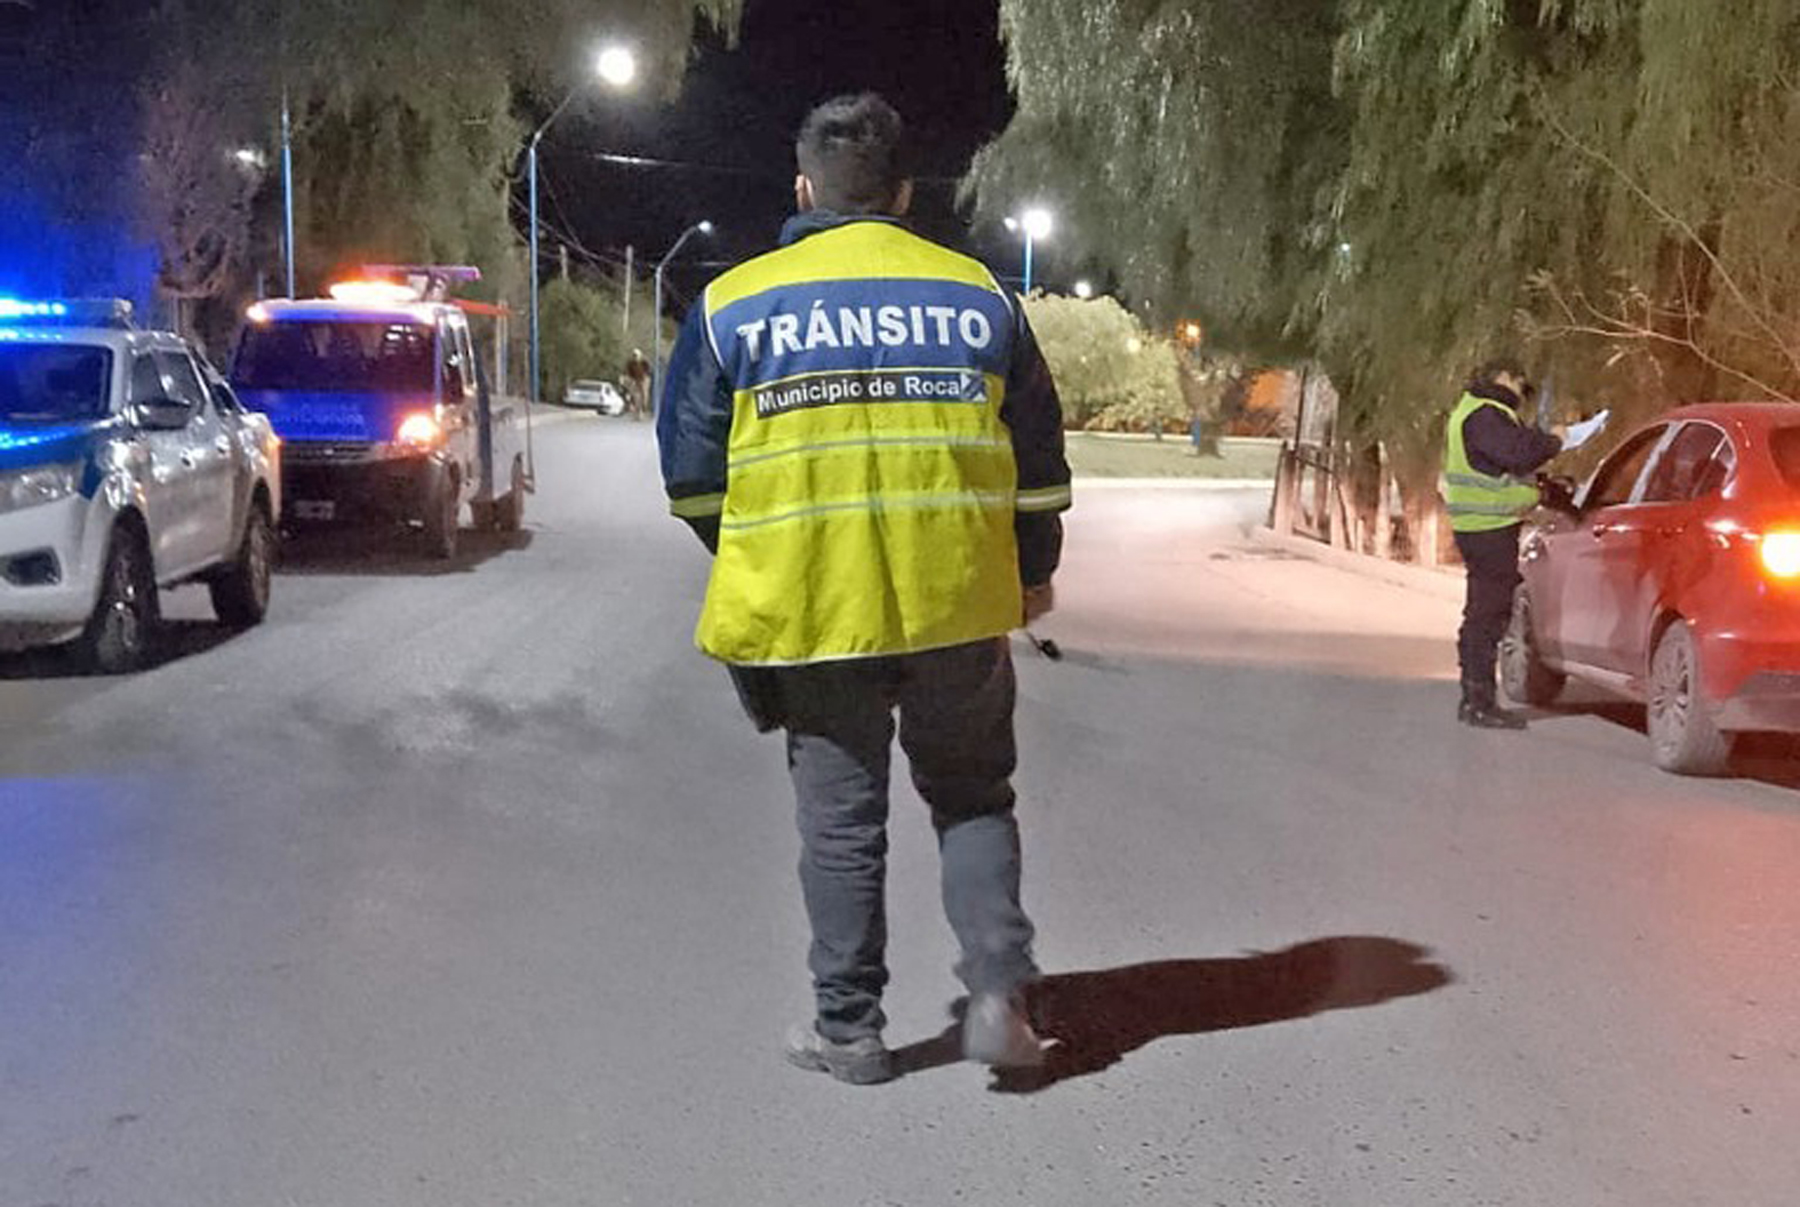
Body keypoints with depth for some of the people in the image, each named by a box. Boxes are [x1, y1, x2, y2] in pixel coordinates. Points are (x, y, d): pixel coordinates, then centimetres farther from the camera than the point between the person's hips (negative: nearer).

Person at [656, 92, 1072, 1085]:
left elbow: (691, 472, 4)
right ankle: (997, 991, 5)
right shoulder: (978, 296, 5)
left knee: (839, 818, 10)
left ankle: (847, 1027, 17)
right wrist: (1032, 572, 25)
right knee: (972, 799, 16)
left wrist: (751, 560, 21)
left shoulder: (735, 304, 0)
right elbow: (1038, 461, 10)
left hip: (808, 611, -1)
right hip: (958, 605, 1)